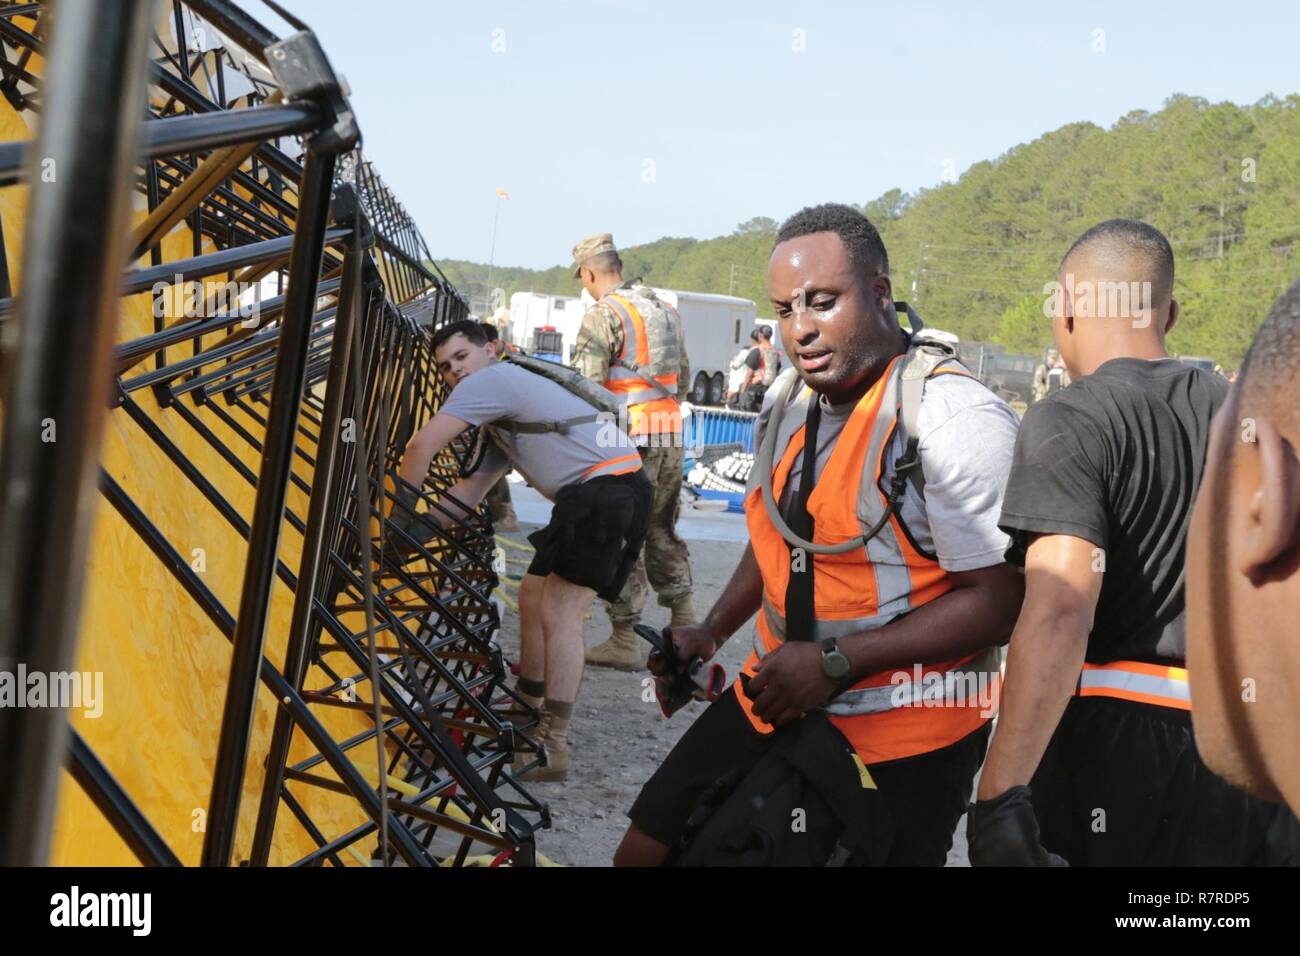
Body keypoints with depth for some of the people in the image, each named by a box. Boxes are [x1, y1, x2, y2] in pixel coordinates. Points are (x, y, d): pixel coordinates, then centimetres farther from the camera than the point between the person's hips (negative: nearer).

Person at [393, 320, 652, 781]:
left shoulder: (492, 378, -3)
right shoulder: (498, 418, 27)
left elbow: (424, 444, -12)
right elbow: (472, 488, 26)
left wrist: (400, 512, -2)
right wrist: (420, 527, 14)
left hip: (609, 488, -10)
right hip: (590, 499, 10)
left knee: (558, 613, -13)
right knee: (534, 596, 20)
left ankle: (553, 748, -14)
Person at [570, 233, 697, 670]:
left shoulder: (603, 314, -10)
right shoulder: (666, 309, 14)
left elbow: (585, 386, -14)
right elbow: (684, 376, 20)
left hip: (628, 437, -7)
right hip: (672, 436, 7)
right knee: (662, 529, 19)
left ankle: (625, 640, 4)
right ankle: (685, 622, 22)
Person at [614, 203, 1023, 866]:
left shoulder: (957, 416, -19)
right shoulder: (789, 407, 7)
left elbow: (999, 599, -23)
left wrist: (834, 662, -24)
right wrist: (711, 632, 8)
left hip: (901, 742, -7)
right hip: (773, 703, 7)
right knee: (645, 850, 8)